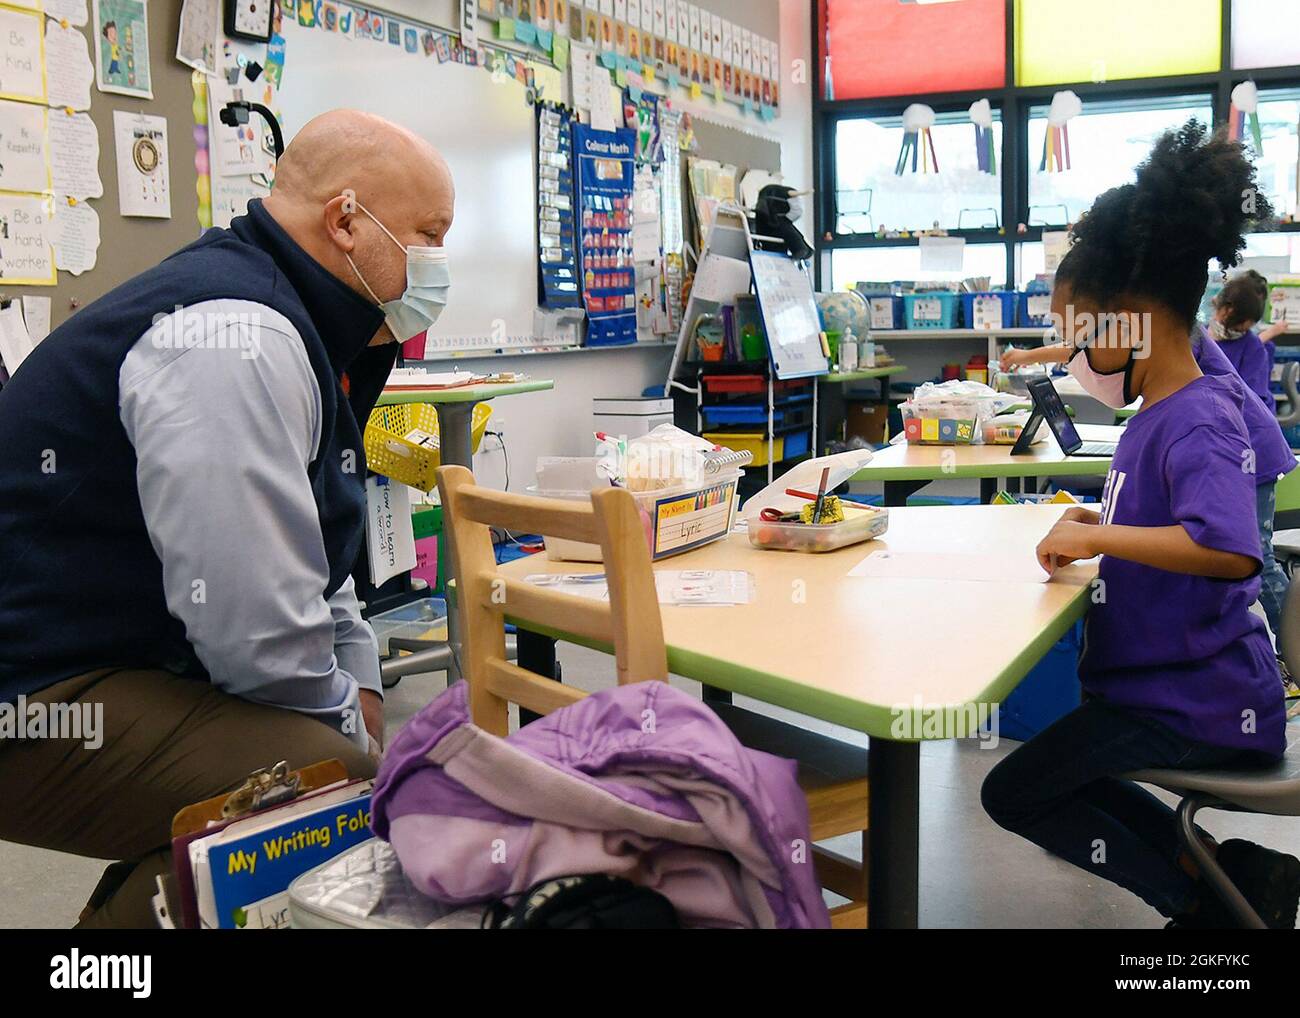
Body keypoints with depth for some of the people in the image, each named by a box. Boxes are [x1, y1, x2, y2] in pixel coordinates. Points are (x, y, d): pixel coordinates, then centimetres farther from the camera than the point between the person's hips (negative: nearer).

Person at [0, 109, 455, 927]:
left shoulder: (295, 325, 14)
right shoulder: (237, 338, -22)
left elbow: (304, 547, 24)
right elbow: (256, 621, -26)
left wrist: (360, 685, 13)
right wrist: (349, 727, -7)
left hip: (130, 661, 11)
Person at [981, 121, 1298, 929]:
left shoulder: (1196, 423, -24)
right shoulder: (1164, 409, 6)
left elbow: (1229, 550, -42)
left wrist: (1097, 536, -32)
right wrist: (1107, 527, 5)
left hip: (1195, 704, -10)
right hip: (1176, 684, 10)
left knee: (1012, 795, -1)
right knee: (1055, 774, 25)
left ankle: (1209, 892, 5)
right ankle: (1223, 877, 18)